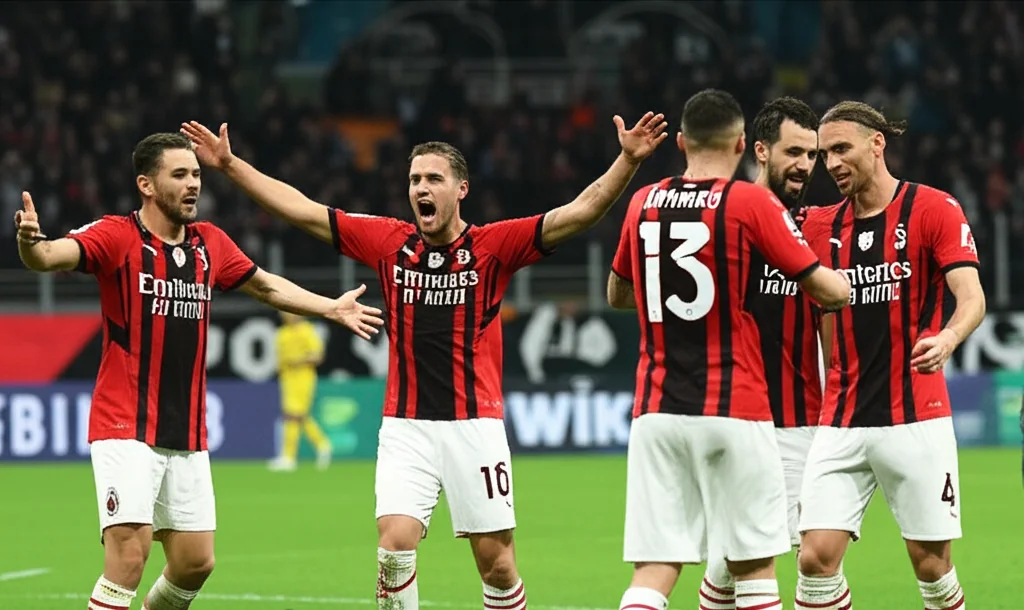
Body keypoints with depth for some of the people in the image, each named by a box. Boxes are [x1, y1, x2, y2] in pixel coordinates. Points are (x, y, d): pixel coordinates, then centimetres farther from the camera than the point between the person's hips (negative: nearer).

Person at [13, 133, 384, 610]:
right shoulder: (117, 237, -9)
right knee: (129, 555, -19)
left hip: (187, 436, 6)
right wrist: (31, 241, -49)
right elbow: (50, 257, -27)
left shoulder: (210, 244, 9)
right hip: (127, 430, -6)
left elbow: (264, 286, 26)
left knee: (195, 562, 9)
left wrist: (331, 308, 28)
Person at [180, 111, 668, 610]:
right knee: (395, 544, -15)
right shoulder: (390, 242, 5)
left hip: (475, 425, -1)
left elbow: (580, 212, -10)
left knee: (496, 563, 1)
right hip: (406, 426, 1)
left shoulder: (493, 245, -2)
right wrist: (230, 165, 4)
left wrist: (628, 160, -23)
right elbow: (299, 209, 7)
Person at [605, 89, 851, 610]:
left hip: (656, 411, 4)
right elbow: (832, 292, -4)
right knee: (755, 567, 6)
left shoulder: (643, 203, 8)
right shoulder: (751, 202, -6)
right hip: (734, 411, -4)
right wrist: (834, 283, 19)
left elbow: (617, 295, 24)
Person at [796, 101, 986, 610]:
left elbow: (971, 297, -14)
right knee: (817, 556, -8)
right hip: (841, 424, 4)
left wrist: (947, 339, -33)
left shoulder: (934, 209, -4)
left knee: (931, 561, 1)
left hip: (916, 419, -4)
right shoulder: (822, 226, 10)